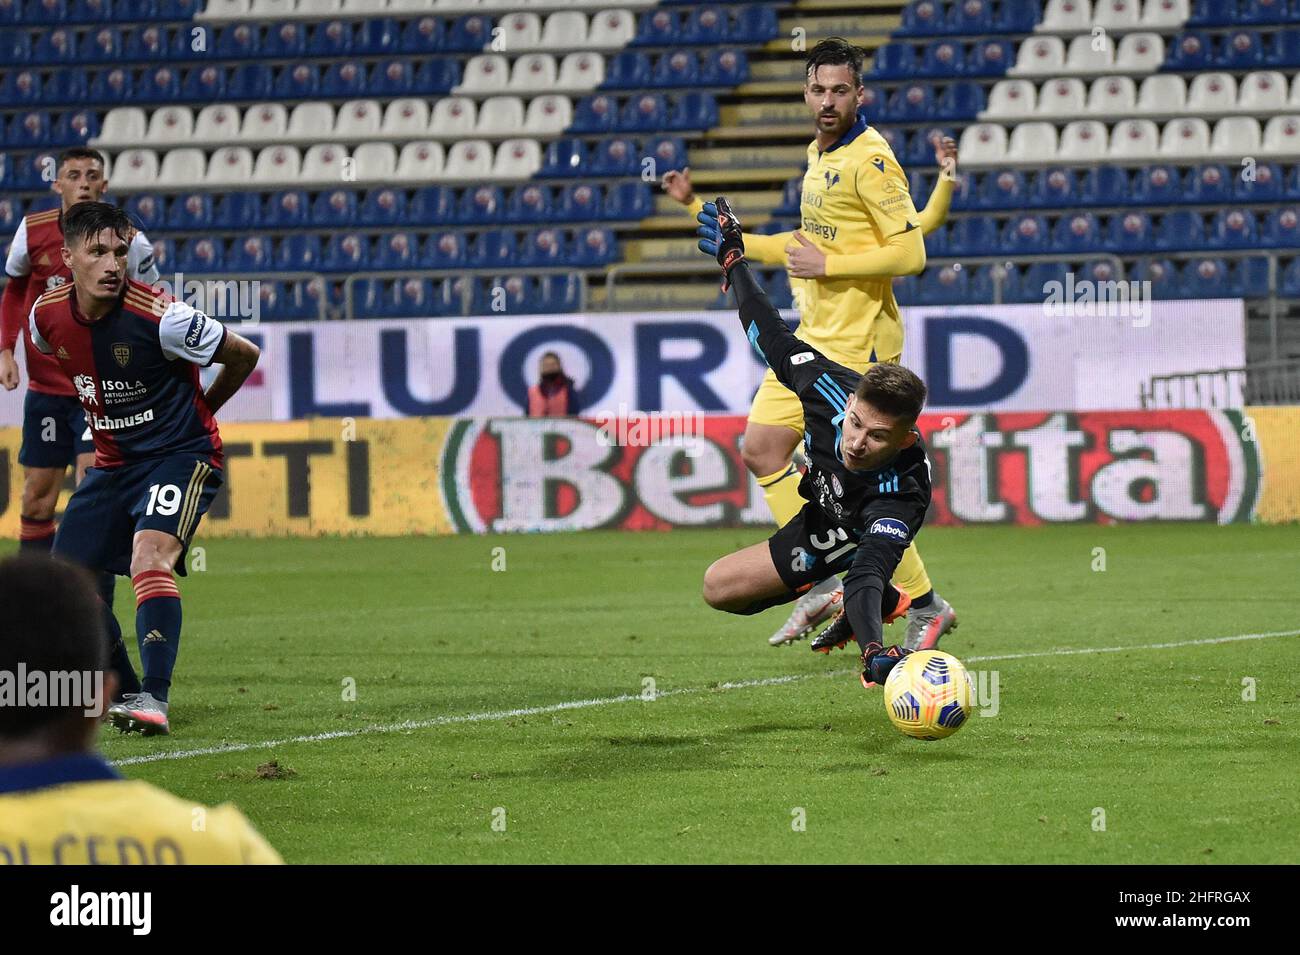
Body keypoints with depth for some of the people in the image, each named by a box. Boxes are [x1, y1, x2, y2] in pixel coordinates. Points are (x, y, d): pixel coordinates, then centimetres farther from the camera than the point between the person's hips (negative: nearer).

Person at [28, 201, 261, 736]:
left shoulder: (158, 317, -23)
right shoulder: (47, 317, -6)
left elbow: (243, 355, -8)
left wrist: (193, 413, 6)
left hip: (179, 455, -7)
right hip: (113, 463, 7)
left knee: (150, 557, -30)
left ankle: (154, 700, -35)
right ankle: (122, 693, 21)